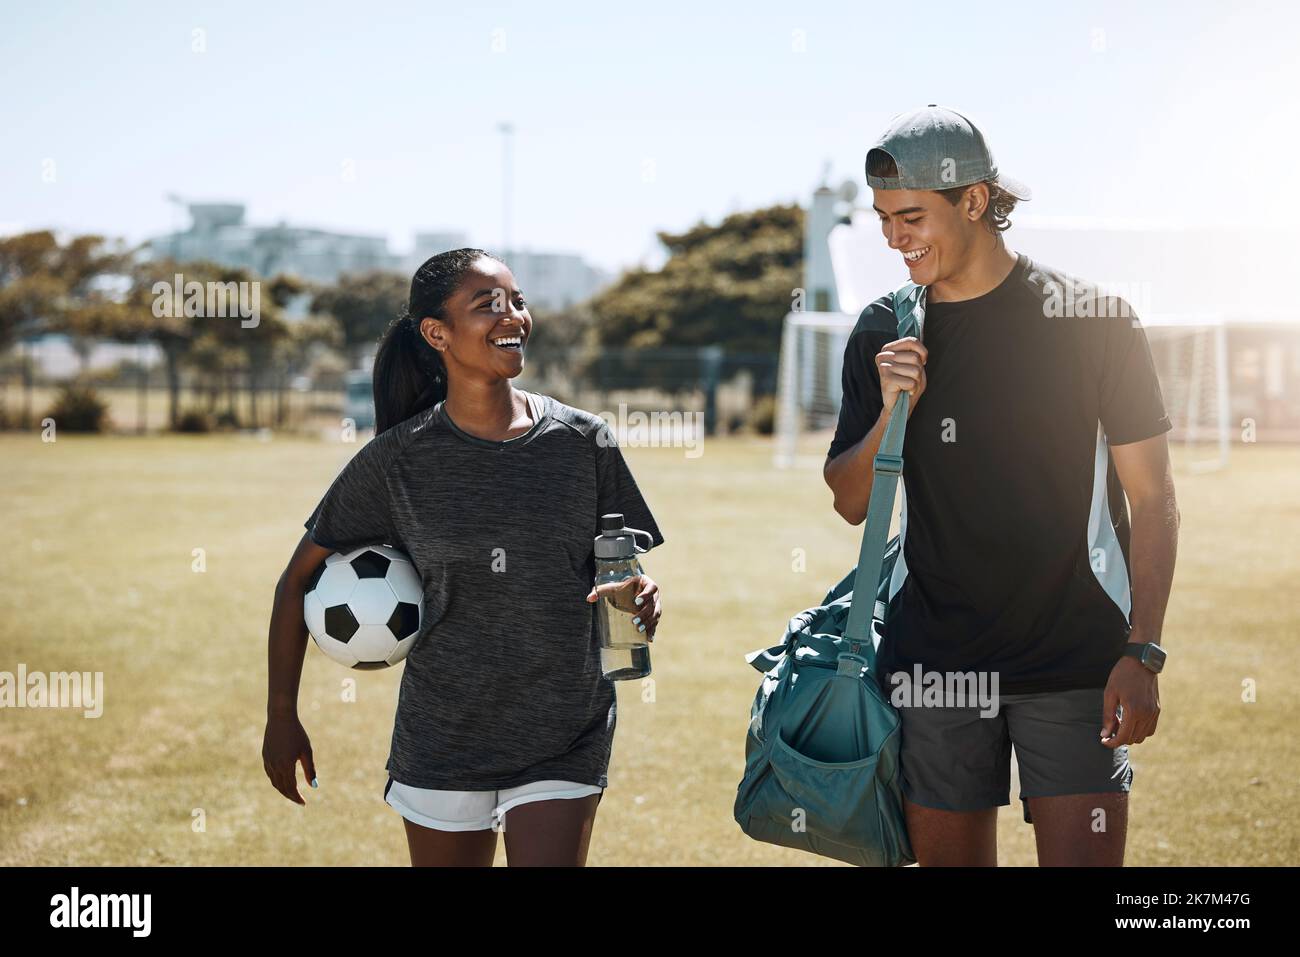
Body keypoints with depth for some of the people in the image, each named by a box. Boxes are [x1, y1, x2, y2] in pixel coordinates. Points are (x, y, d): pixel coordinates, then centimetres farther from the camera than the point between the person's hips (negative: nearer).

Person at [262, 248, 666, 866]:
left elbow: (622, 571, 8)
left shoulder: (583, 442, -3)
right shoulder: (397, 458, -6)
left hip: (565, 741, 0)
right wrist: (282, 718, 2)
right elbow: (298, 581, 3)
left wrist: (636, 595, -17)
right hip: (442, 740, 0)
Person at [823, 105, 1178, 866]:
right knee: (948, 855, 9)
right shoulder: (884, 335, 6)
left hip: (1075, 662, -3)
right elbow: (851, 503, 11)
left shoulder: (1095, 322, -5)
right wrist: (889, 412, -8)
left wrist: (1143, 652, -11)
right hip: (934, 660, 3)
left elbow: (1154, 501, -2)